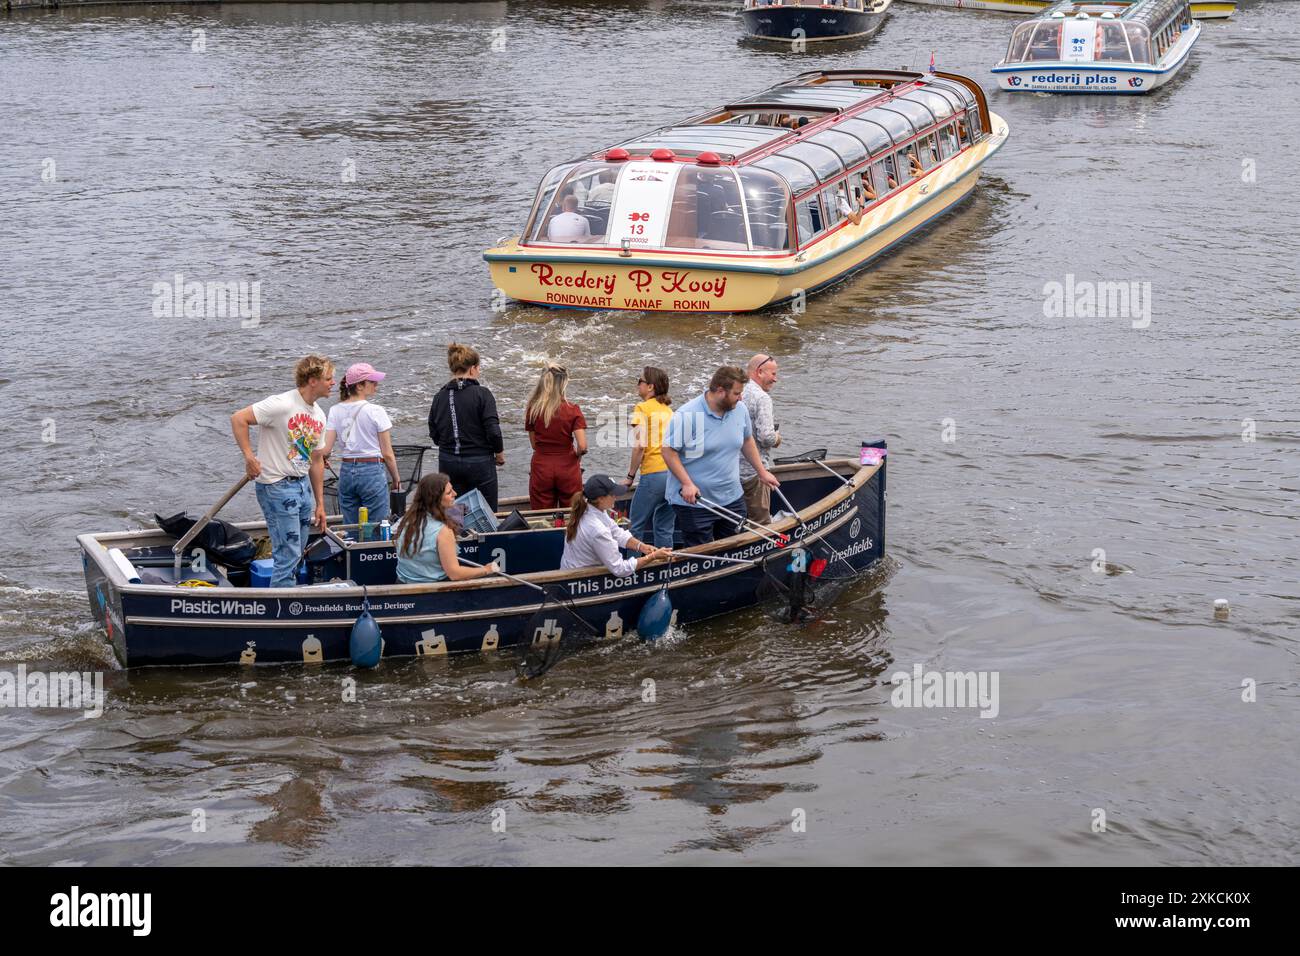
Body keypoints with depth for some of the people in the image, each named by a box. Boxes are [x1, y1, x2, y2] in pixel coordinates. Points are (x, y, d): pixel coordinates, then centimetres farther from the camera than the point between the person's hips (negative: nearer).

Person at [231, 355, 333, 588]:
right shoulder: (282, 405, -17)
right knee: (288, 555, -9)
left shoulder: (319, 416, 10)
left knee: (297, 553, 13)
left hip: (303, 486, 9)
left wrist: (319, 503, 18)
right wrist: (249, 458, -21)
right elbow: (238, 419, -18)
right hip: (278, 487, -8)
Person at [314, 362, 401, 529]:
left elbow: (324, 450, -2)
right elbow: (387, 454, -7)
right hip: (372, 471, -5)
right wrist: (396, 478, 7)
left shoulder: (335, 411, 2)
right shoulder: (376, 411, -10)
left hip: (346, 471, 5)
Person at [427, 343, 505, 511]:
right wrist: (500, 453, 3)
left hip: (447, 464, 4)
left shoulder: (440, 396, 2)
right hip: (478, 463, -4)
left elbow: (434, 436, 6)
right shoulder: (482, 394, -11)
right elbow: (493, 431, -14)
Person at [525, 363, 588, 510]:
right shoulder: (572, 410, -9)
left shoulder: (532, 410, -3)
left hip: (541, 469, 2)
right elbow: (582, 446, -13)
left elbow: (534, 444, 4)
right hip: (567, 469, -2)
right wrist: (576, 454, 7)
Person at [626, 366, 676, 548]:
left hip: (654, 473, -7)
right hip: (675, 472, 7)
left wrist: (630, 475, -3)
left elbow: (640, 446, -11)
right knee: (665, 529, 12)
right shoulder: (669, 410, 17)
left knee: (637, 527, 2)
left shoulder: (643, 408, -3)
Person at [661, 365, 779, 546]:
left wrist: (762, 472, 19)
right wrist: (687, 484, -23)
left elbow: (747, 440, 20)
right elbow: (668, 450, -15)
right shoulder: (687, 415, -17)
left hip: (732, 499, 6)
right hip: (694, 502, -6)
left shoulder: (740, 411, 3)